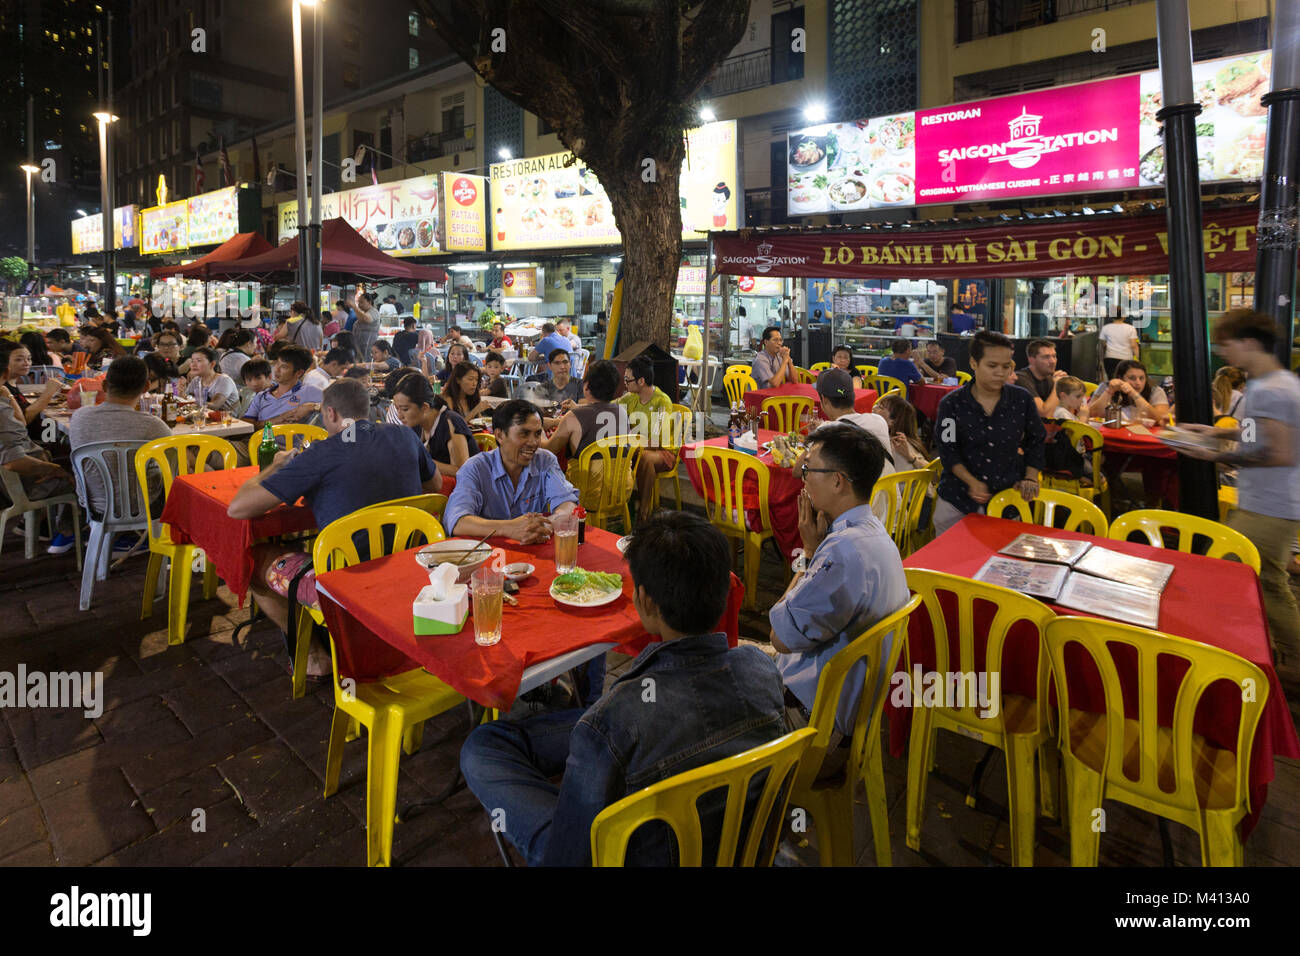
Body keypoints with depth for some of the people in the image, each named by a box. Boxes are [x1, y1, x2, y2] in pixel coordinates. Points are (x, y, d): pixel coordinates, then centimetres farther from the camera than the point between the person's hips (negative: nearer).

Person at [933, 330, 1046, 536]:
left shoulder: (1022, 400, -2)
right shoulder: (952, 403, -8)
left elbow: (1036, 442, 12)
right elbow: (948, 451, -6)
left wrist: (1031, 478, 2)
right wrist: (972, 482, -18)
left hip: (1007, 494, 1)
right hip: (958, 501, -1)